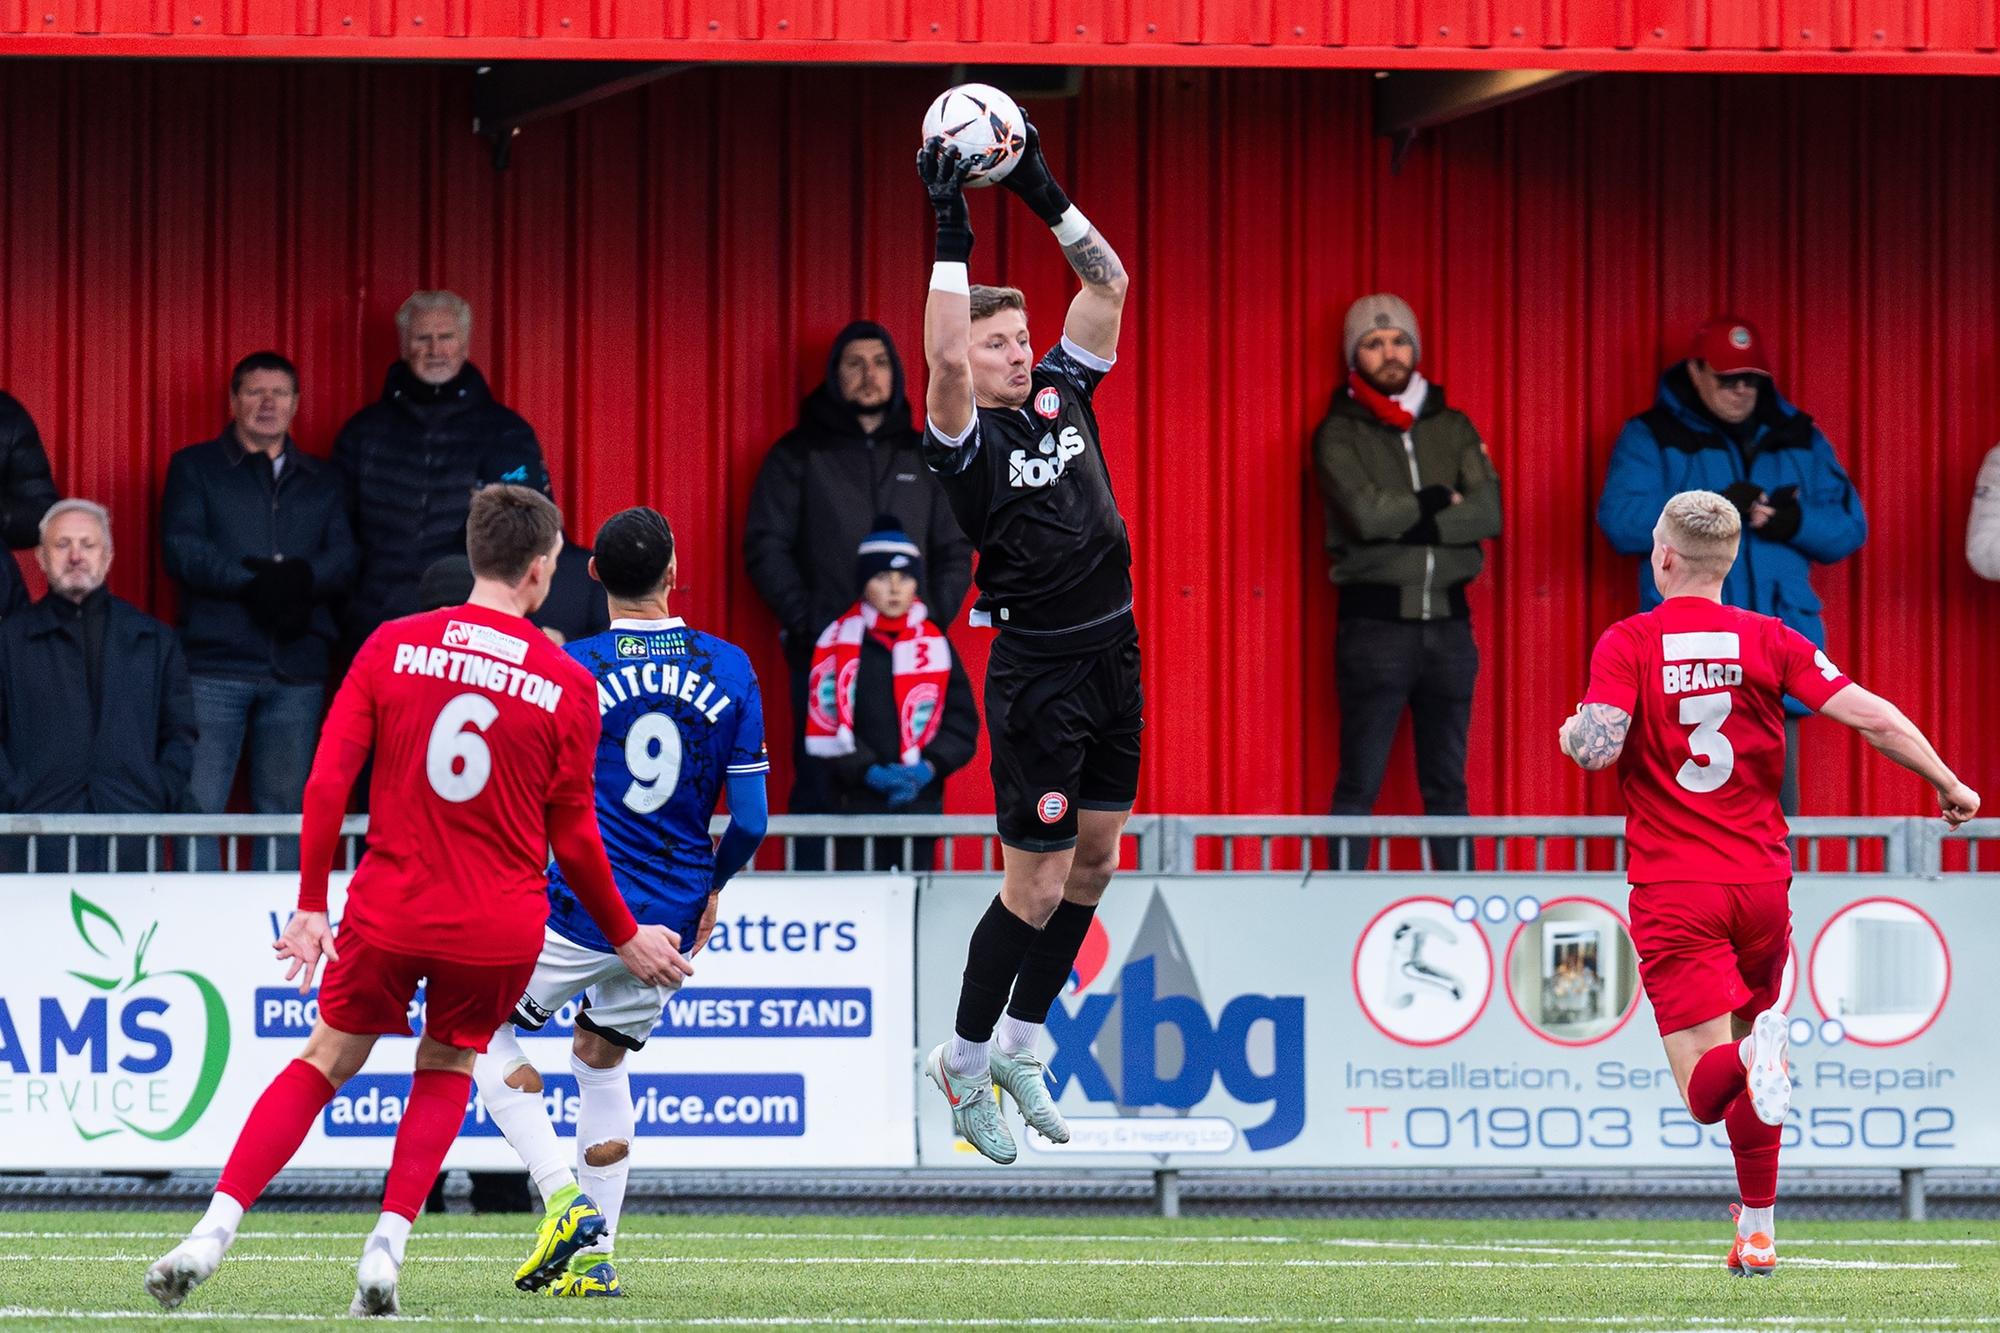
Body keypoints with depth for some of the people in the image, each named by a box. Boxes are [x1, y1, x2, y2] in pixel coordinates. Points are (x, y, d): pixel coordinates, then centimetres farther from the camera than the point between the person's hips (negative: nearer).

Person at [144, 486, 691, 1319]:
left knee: (328, 1060, 14)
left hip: (391, 907, 1)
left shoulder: (393, 646, -2)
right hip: (501, 928, -1)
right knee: (446, 1067, 20)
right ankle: (385, 1250, 4)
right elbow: (573, 841, 1)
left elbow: (327, 781, -5)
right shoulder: (568, 685, -4)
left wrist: (311, 906, 2)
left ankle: (215, 1229, 0)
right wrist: (626, 939, 14)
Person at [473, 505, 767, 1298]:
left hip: (582, 910, -4)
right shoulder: (729, 669, -1)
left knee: (483, 1032, 12)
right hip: (672, 919, 4)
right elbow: (750, 821, 0)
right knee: (602, 1061, 22)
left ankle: (566, 1198, -8)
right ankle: (596, 1255, 15)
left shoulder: (570, 671, -10)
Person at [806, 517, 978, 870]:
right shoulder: (839, 640, -1)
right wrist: (868, 771, -13)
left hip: (921, 799, 2)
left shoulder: (935, 642, 6)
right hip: (858, 798, -2)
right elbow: (824, 723, -5)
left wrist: (930, 765, -8)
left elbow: (963, 719, 7)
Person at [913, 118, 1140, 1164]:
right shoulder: (966, 437, -9)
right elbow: (944, 356, -28)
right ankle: (963, 1061, 9)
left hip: (1112, 658, 7)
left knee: (1095, 859, 12)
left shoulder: (1063, 395, 8)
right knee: (1036, 883, -5)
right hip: (1038, 672, -7)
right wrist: (952, 235, -29)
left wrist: (1047, 199, -2)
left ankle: (1021, 1046, 24)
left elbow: (1111, 285, 7)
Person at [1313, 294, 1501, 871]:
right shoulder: (1340, 435, 1)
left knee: (1447, 781, 9)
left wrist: (1406, 522, -12)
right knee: (1360, 783, -3)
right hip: (1376, 622, -4)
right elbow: (1365, 514, -15)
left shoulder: (1453, 429, 11)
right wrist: (1439, 501, -6)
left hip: (1448, 621, 4)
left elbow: (1487, 514, -4)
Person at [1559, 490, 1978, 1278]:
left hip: (1674, 891, -3)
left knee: (1706, 1085, -8)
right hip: (1760, 880, 3)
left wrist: (1571, 734, 8)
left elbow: (1600, 746, -16)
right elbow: (1871, 717, -4)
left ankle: (1749, 1060, -43)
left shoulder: (1627, 643, -4)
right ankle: (1757, 1233, 22)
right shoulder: (1769, 641, 3)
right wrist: (1949, 786, 8)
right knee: (1749, 1044, 22)